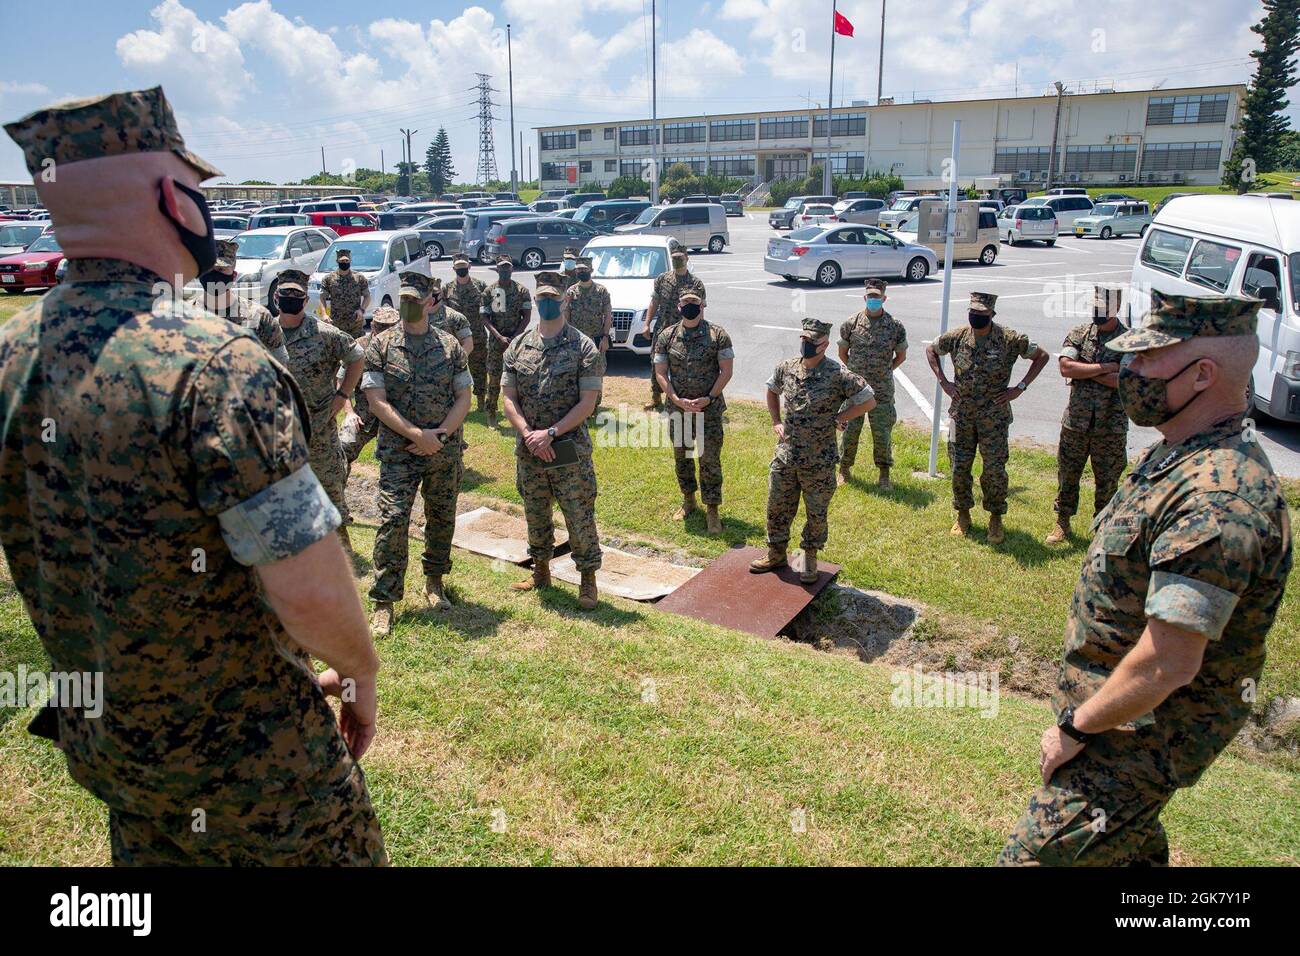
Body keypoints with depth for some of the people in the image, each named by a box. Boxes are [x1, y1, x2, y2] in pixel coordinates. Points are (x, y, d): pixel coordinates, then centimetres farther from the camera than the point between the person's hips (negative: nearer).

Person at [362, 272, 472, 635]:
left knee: (442, 518, 12)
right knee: (392, 520, -8)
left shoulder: (450, 346, 5)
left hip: (445, 451, 2)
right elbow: (377, 401, -6)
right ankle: (384, 602, -1)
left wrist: (440, 434, -12)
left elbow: (464, 398, 2)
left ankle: (434, 581, 33)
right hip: (398, 451, -2)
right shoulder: (381, 345, 0)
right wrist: (416, 435, -15)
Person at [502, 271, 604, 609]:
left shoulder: (583, 347, -7)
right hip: (528, 450, 4)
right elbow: (509, 399, 3)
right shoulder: (518, 346, 5)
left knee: (580, 515, 1)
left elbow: (587, 403, -11)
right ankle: (541, 572, 35)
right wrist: (529, 434, -13)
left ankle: (588, 580, 17)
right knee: (535, 514, 17)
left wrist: (550, 433, -18)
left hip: (570, 448, -4)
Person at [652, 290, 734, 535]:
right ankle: (688, 501, 34)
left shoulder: (718, 335, -4)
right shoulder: (666, 336, 1)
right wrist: (677, 400, -11)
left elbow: (726, 371, -4)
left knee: (710, 459, -1)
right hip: (678, 408, 3)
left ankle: (712, 510, 9)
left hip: (710, 408, -3)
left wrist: (709, 398, -14)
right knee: (681, 455, 15)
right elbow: (660, 373, 1)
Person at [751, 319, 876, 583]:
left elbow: (868, 401, -9)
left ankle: (809, 561, 29)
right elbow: (771, 390, 21)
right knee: (776, 509, 14)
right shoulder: (786, 368, 1)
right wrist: (776, 422, 10)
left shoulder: (838, 375, -14)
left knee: (816, 514, 11)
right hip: (785, 457, 4)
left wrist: (836, 419, -8)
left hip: (819, 462, -4)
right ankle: (776, 555, 32)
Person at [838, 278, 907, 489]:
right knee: (850, 430, 8)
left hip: (882, 391, 0)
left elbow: (901, 355, 9)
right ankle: (844, 469, 26)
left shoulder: (895, 327, -4)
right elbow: (842, 353, 9)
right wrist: (854, 371, 4)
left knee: (882, 433, 6)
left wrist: (884, 371, 4)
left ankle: (884, 474, 22)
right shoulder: (851, 323, -3)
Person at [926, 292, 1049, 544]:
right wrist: (943, 382, 5)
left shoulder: (1010, 339, -9)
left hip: (994, 417, -2)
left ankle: (996, 518, 18)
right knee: (959, 467, 8)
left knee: (995, 469, 0)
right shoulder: (956, 337, -2)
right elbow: (930, 350, 15)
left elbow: (1041, 356, 1)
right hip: (962, 415, 3)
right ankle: (963, 514, 26)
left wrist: (1020, 388, -6)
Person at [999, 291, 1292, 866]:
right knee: (1132, 844, 28)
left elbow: (1167, 665, -31)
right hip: (1132, 716, 10)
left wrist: (1075, 727, -17)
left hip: (1142, 731, -10)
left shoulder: (1216, 500, -31)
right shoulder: (1178, 454, 4)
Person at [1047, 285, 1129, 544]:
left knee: (1107, 480, 10)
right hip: (1076, 421, 2)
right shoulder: (1078, 334, 1)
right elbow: (1066, 368, -13)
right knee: (1067, 475, 11)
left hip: (1111, 426, -2)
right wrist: (1104, 368, -16)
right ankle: (1062, 523, 27)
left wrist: (1084, 370, -15)